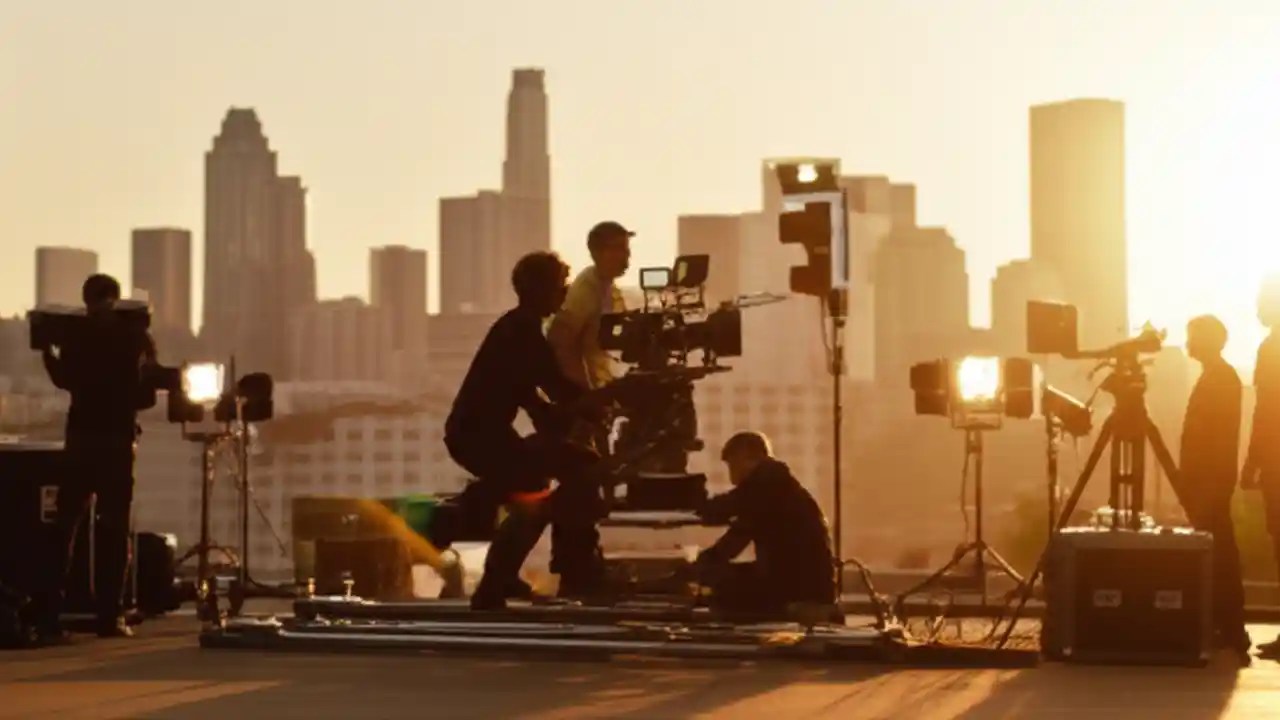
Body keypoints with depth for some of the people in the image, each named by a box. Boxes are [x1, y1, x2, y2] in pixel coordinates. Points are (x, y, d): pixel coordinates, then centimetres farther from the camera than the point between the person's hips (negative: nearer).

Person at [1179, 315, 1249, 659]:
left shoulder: (1220, 378, -12)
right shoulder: (1216, 377, 17)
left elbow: (1219, 433, -19)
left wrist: (1204, 484, -21)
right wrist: (1192, 481, 19)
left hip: (1212, 479, -10)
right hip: (1208, 478, 10)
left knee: (1216, 551, -9)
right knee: (1217, 552, 10)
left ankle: (1230, 631, -9)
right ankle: (1228, 629, 12)